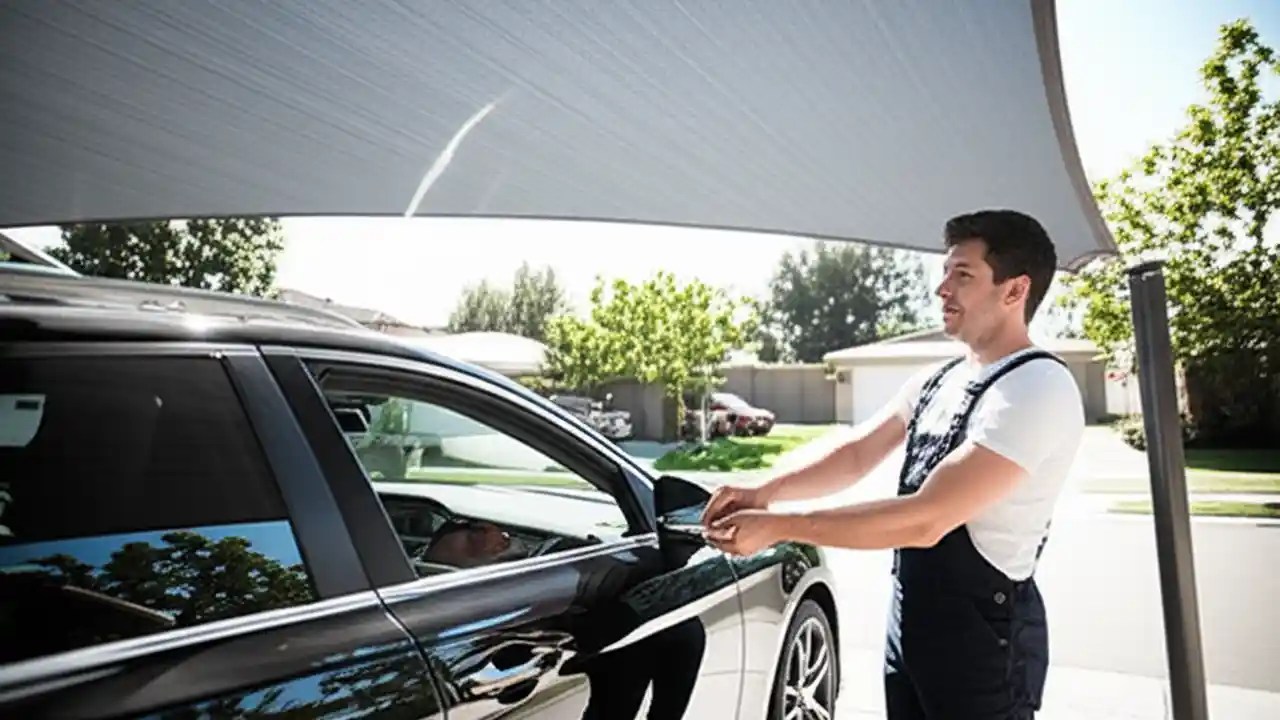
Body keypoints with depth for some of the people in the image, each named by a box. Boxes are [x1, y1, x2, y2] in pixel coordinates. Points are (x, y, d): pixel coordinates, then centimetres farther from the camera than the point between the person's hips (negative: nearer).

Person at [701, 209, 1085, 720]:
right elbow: (857, 455, 6)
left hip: (983, 633, -7)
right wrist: (765, 491, -12)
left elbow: (925, 519, -29)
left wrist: (776, 527, -28)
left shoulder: (1038, 389, -22)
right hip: (907, 619, 7)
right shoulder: (938, 380, 6)